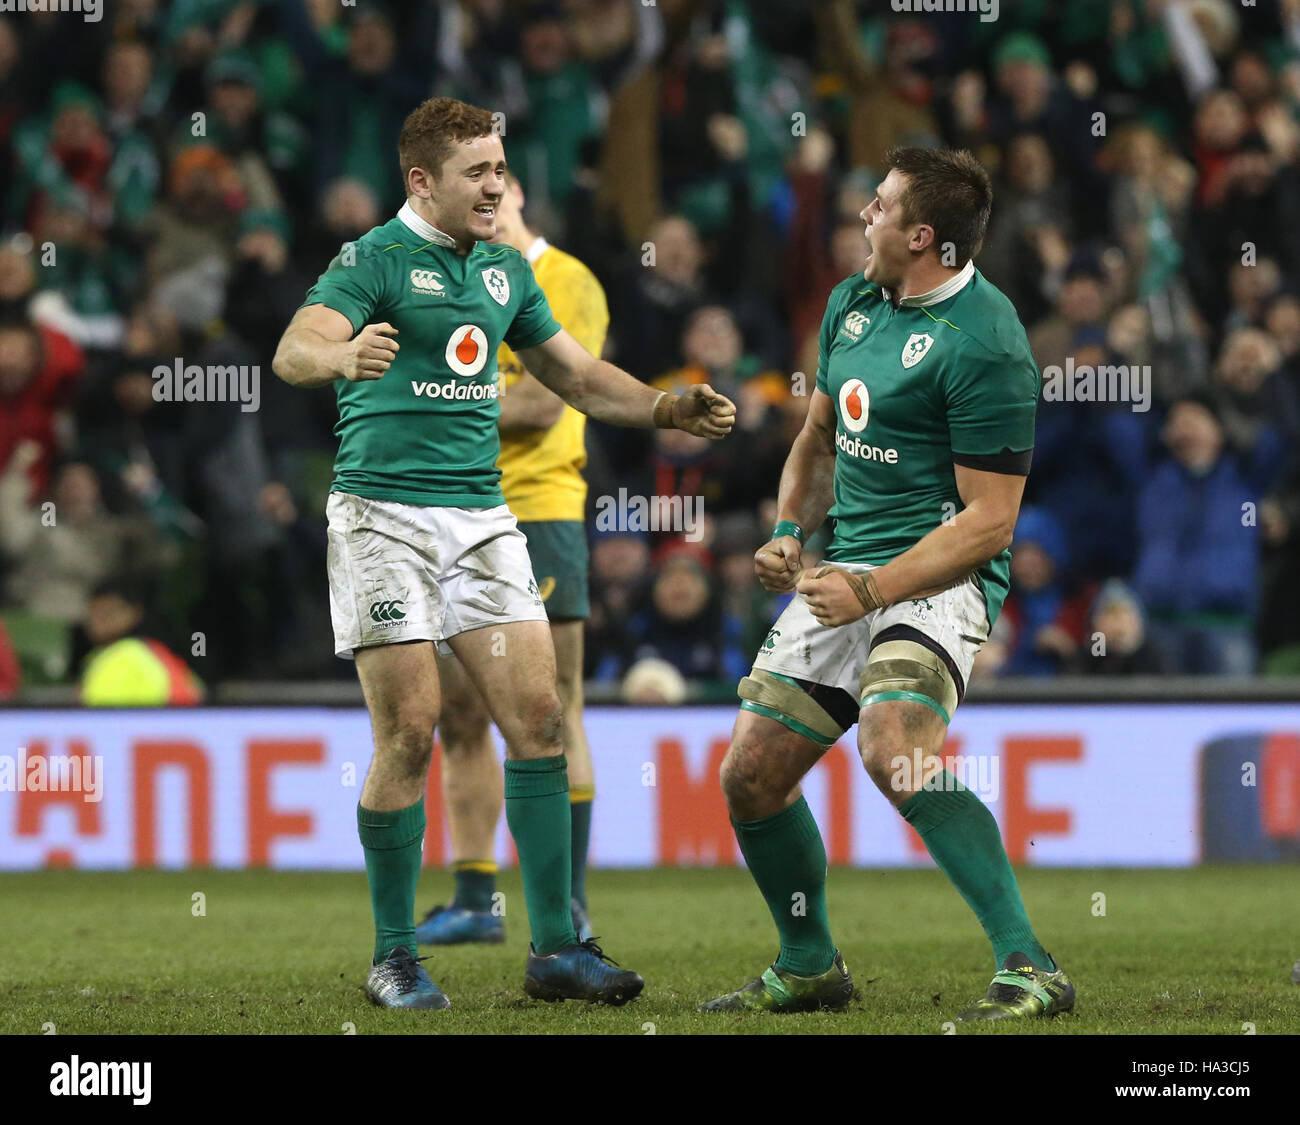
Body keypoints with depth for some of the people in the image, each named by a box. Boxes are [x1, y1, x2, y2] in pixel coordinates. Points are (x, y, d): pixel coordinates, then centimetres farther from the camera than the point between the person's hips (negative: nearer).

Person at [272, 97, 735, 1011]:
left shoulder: (506, 271, 15)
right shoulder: (375, 261, -7)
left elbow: (578, 377, 24)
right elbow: (294, 352, -23)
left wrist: (672, 410, 9)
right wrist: (345, 355, -45)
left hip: (483, 517, 6)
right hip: (385, 515, -6)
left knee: (539, 717, -3)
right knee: (410, 733, -8)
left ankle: (557, 945, 2)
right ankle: (394, 956, 3)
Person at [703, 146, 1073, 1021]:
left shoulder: (982, 343, -17)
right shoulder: (853, 302, 10)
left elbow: (988, 521, -17)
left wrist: (870, 591, -21)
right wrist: (790, 532, 7)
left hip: (938, 579, -9)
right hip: (845, 571, 9)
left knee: (894, 753, -32)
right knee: (752, 777, 7)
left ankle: (1030, 972, -30)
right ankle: (810, 968, 28)